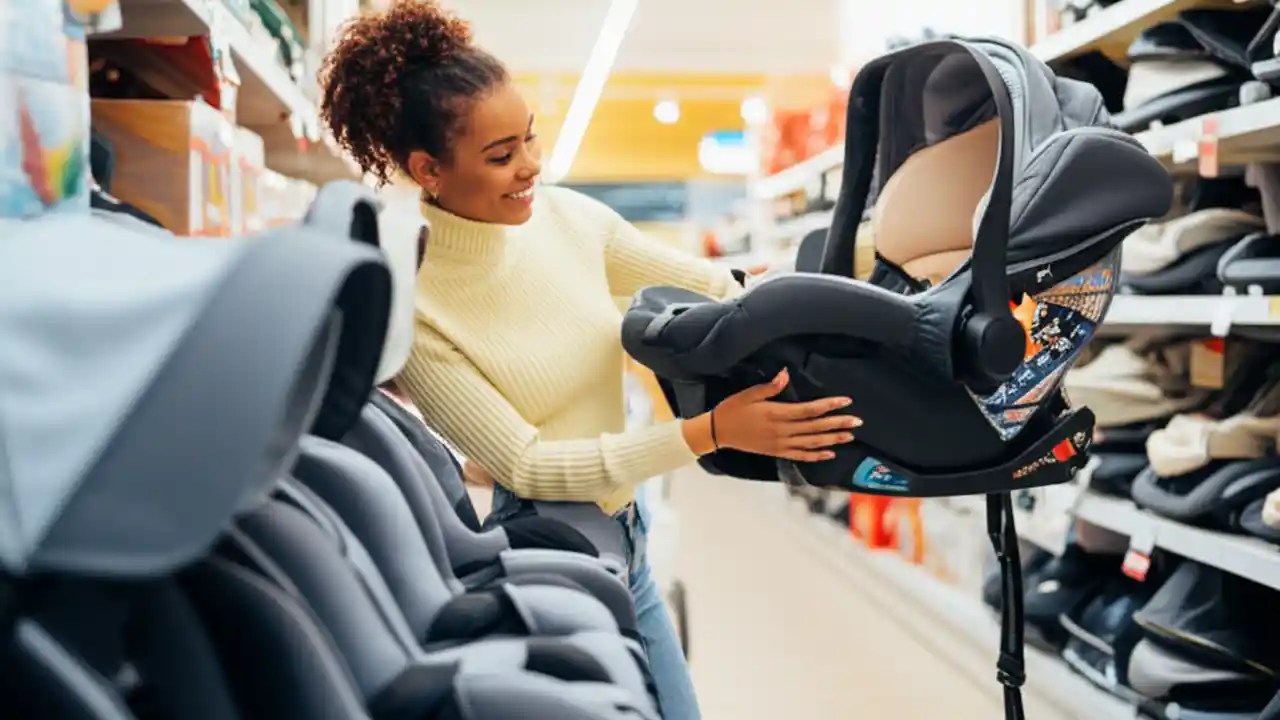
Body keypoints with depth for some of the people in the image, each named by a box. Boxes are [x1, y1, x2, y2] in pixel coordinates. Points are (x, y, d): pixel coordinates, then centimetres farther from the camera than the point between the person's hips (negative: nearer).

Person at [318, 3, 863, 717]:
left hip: (626, 537, 6)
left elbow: (710, 283, 6)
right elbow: (523, 464, -21)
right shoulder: (409, 306, -21)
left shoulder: (567, 216, -6)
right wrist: (710, 432, -26)